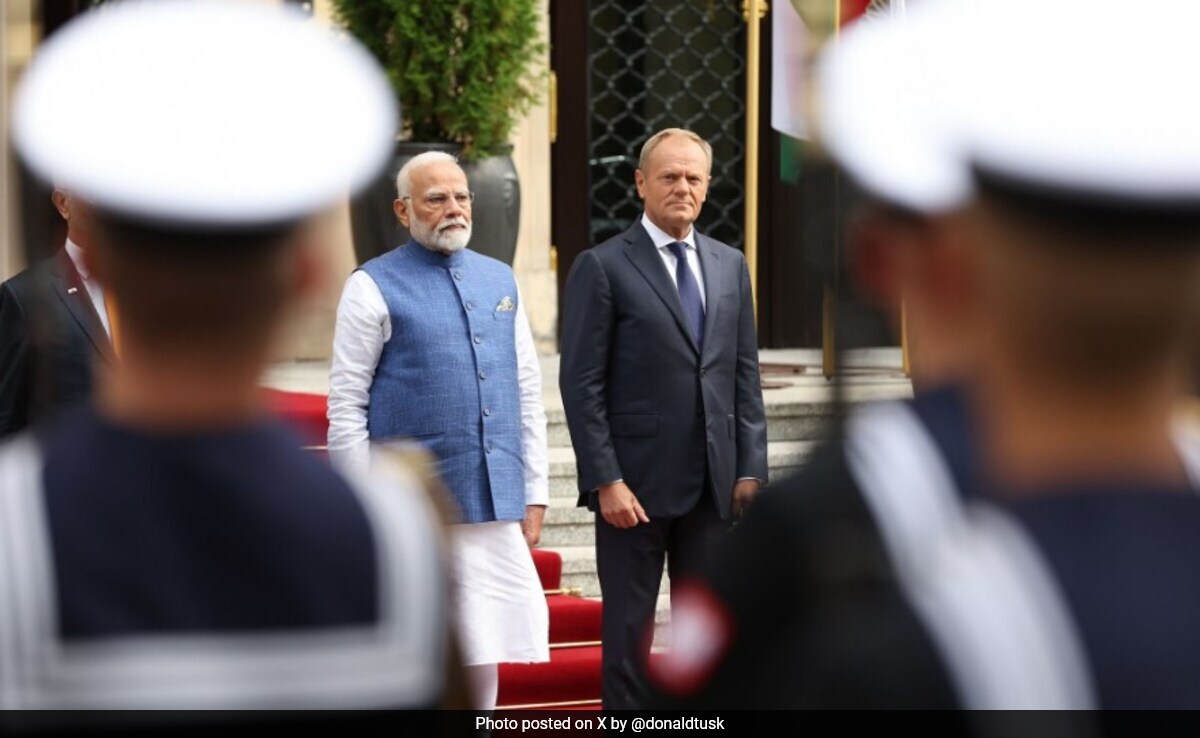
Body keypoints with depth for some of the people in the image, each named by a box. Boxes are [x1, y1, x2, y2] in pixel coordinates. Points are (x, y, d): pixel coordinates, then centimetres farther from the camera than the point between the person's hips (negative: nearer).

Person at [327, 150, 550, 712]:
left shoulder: (499, 280, 12)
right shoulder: (374, 287, -3)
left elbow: (528, 393, 15)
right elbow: (345, 411, -6)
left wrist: (534, 495, 10)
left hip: (497, 507, 5)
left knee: (483, 657, 7)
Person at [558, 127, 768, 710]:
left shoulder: (730, 266, 11)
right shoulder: (602, 267, -5)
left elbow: (745, 375, 12)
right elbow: (582, 385, -8)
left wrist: (751, 467, 4)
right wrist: (605, 481, -14)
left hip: (715, 486, 5)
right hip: (636, 485, -5)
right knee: (629, 631, 3)